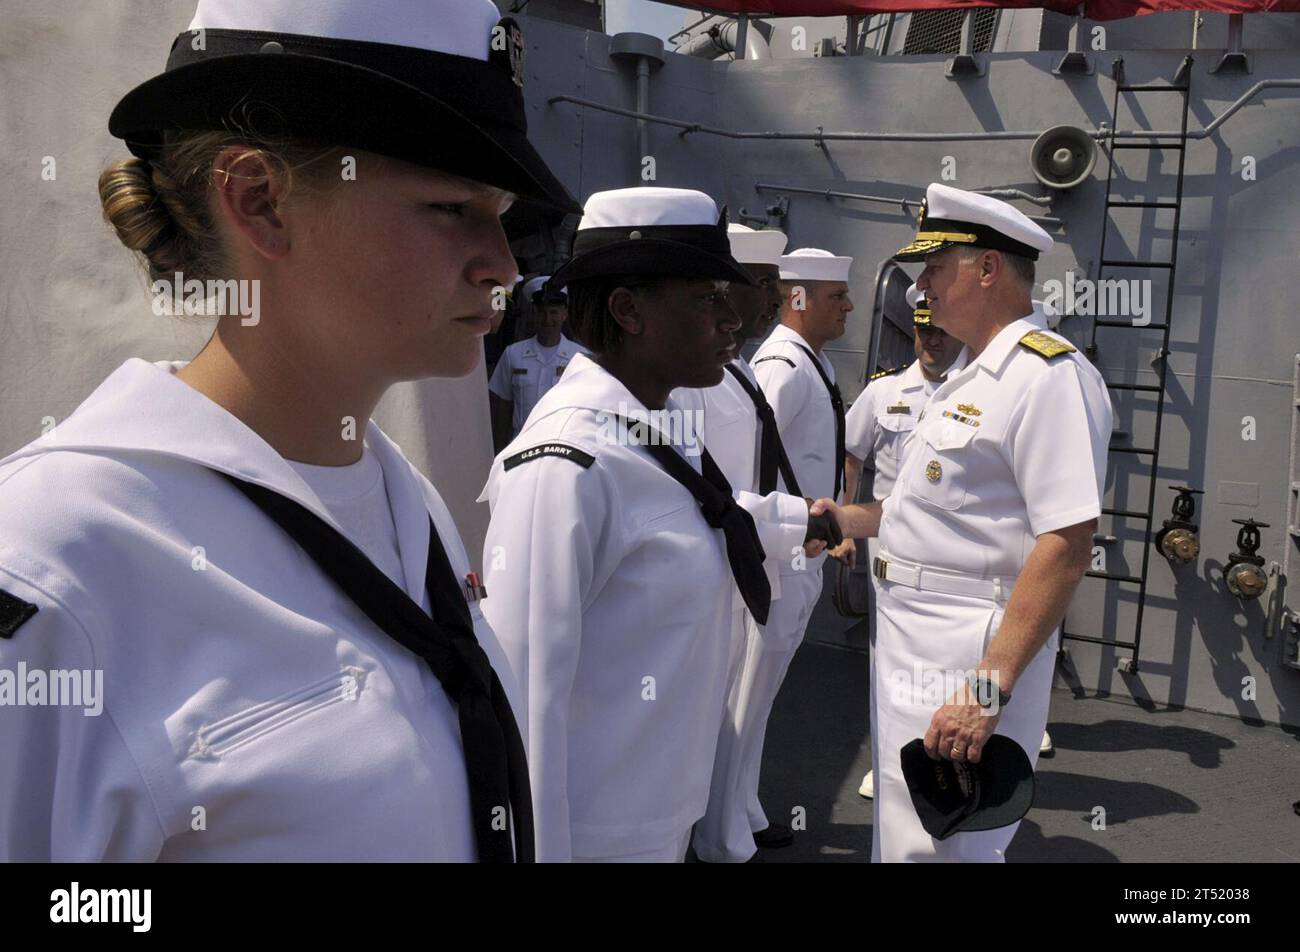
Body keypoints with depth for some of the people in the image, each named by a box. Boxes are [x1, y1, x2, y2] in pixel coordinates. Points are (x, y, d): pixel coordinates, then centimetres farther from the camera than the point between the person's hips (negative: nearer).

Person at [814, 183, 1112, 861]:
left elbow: (1067, 545, -25)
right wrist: (847, 520, 15)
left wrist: (989, 687, -28)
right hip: (908, 639, 10)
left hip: (967, 653, -10)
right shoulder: (973, 377, 15)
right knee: (901, 832, 21)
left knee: (937, 846, -1)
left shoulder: (1049, 373, -18)